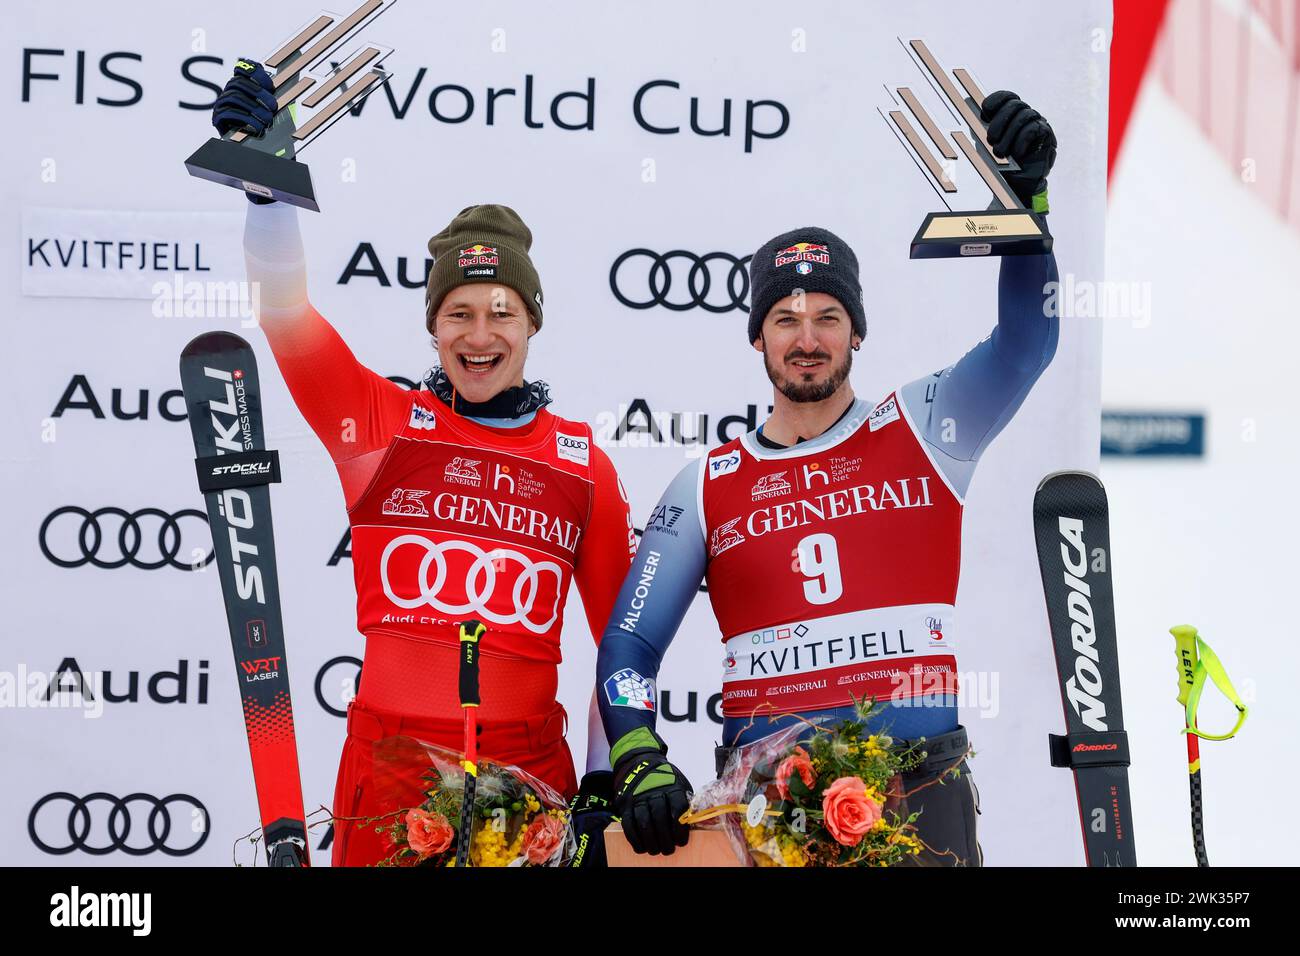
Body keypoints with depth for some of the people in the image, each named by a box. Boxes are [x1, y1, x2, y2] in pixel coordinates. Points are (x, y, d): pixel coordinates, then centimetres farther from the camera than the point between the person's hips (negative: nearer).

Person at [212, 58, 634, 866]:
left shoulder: (581, 460, 7)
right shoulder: (381, 423, 4)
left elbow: (622, 629, 11)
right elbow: (288, 314, -8)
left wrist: (609, 774, 8)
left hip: (529, 765, 1)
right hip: (387, 760, -1)